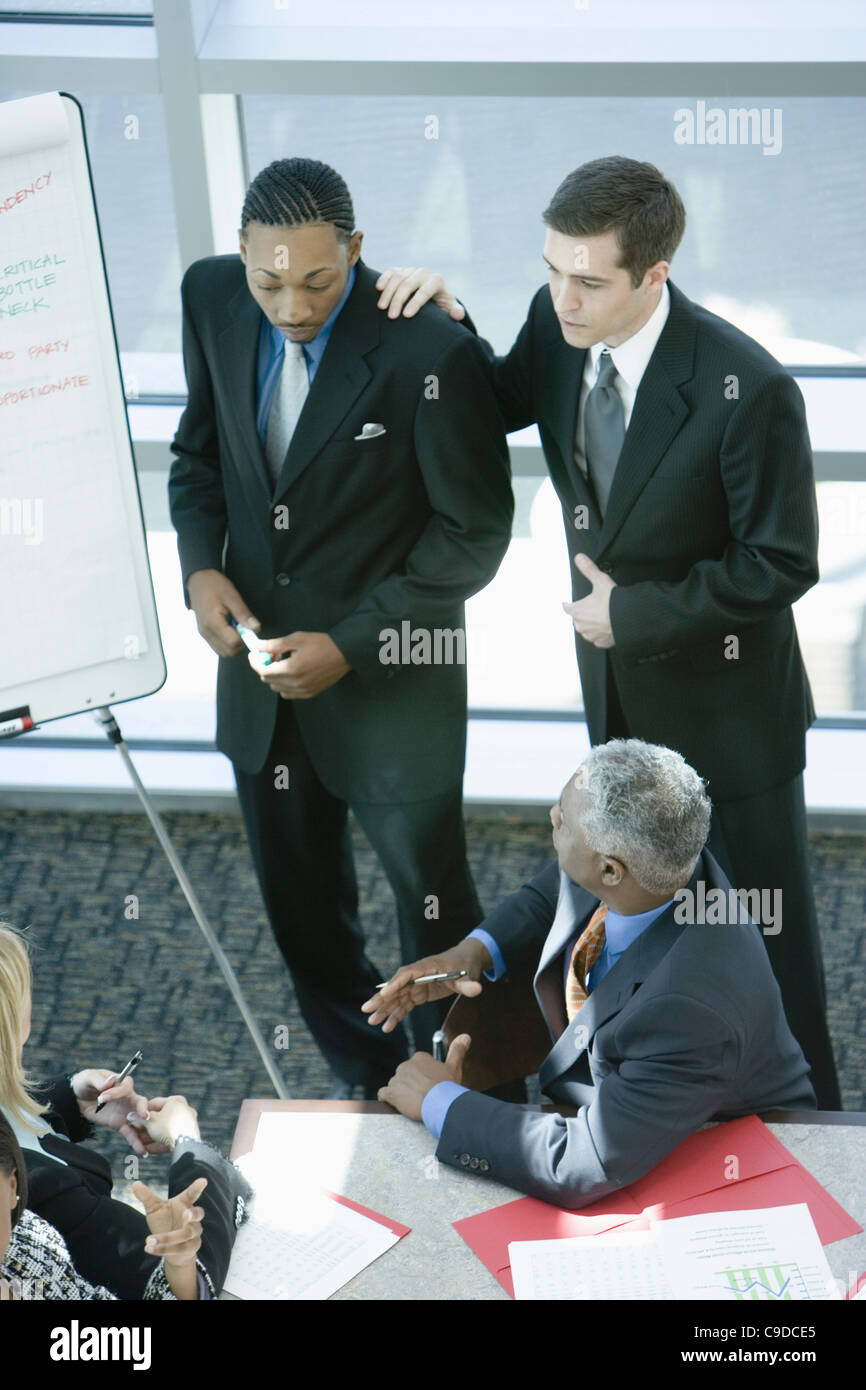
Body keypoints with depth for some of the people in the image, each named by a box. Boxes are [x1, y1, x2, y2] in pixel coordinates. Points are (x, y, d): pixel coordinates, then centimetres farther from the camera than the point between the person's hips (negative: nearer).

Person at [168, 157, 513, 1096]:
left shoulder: (430, 352, -24)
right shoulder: (211, 297, -8)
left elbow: (473, 534, -15)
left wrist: (349, 646, -19)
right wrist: (200, 564, -9)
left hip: (393, 681, -5)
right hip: (261, 661, 5)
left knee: (432, 907, 12)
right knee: (303, 913, 20)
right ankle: (363, 1081, 42)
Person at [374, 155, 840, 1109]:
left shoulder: (746, 389, -31)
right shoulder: (558, 325, -13)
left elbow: (783, 564, -23)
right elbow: (497, 406, 8)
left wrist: (635, 613, -19)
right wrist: (446, 322, -12)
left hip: (725, 698, -6)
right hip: (618, 682, 6)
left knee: (768, 914, 12)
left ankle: (806, 1104, 33)